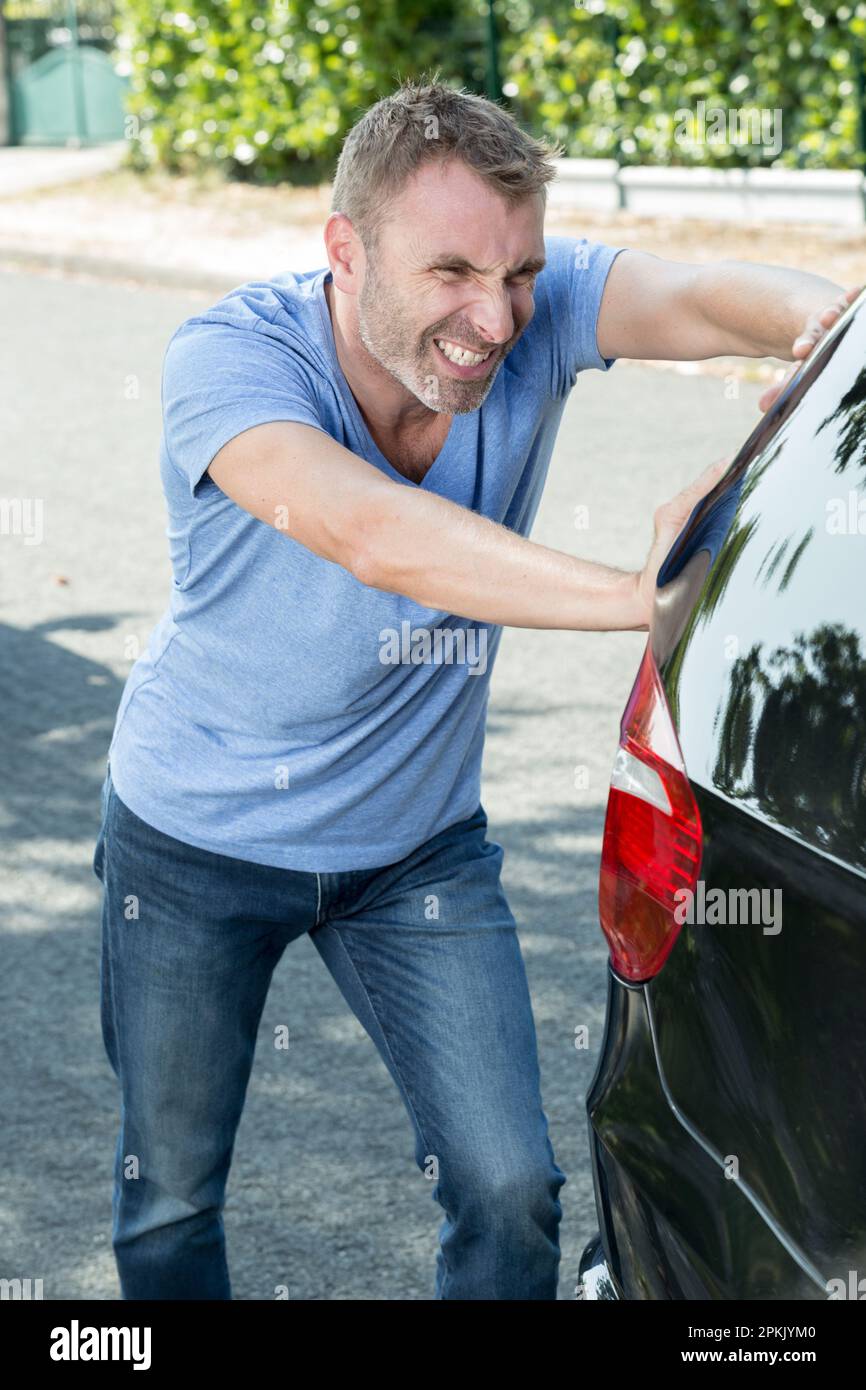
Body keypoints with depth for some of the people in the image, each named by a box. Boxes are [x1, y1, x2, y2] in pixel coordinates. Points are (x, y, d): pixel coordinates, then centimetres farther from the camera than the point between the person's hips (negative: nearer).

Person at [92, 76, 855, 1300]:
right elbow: (370, 532, -46)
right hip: (198, 841, -2)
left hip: (420, 842, 3)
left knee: (510, 1193, -2)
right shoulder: (229, 358, -29)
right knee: (168, 1199, 12)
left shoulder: (536, 313, -19)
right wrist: (647, 596, -54)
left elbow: (698, 296, -39)